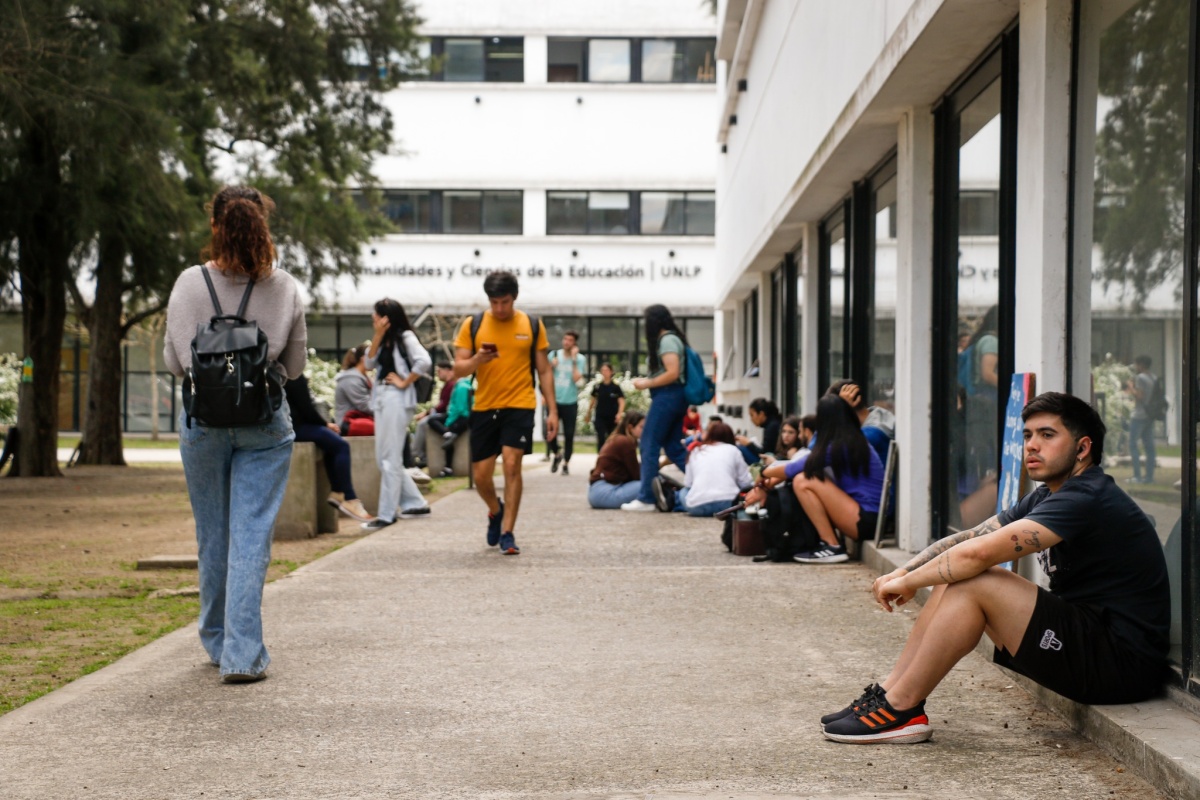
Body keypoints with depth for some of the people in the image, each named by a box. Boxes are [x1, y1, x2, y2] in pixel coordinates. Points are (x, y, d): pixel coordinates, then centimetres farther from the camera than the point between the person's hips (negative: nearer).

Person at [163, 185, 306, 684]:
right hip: (266, 420, -1)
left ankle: (217, 641, 29)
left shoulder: (190, 284, -6)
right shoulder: (286, 289, -4)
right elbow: (296, 367, 4)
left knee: (212, 535, 14)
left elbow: (173, 362, 0)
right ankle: (242, 654, -4)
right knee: (252, 536, 1)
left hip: (203, 419, 1)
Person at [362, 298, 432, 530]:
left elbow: (424, 362, -22)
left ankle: (387, 514, -2)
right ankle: (415, 503, 20)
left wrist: (405, 382, -15)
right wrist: (378, 335, -3)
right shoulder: (384, 341, 16)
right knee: (383, 457, 11)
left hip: (397, 398, -9)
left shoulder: (405, 337, -8)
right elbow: (369, 363, 4)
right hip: (381, 397, 9)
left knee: (390, 458, -6)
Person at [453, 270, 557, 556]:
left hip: (519, 406, -2)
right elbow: (458, 369, 1)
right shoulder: (472, 324, 2)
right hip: (484, 407, 2)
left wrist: (552, 410, 2)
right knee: (481, 474, 5)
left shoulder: (532, 326, 2)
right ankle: (496, 511, 37)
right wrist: (477, 359, -21)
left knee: (512, 465, -13)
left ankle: (507, 533, -4)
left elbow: (544, 371, 7)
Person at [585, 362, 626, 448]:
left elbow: (621, 402, -8)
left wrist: (620, 413, -23)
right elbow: (593, 400, 12)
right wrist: (588, 414, 18)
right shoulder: (597, 387, 0)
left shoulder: (615, 387, -6)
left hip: (612, 418, 0)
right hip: (600, 417, 0)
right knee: (601, 439, -10)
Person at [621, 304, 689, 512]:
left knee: (649, 445, -6)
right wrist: (648, 381, 9)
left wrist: (647, 384, -12)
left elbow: (672, 373, -20)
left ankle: (646, 499, -5)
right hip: (676, 397, 10)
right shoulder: (674, 338, 18)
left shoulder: (667, 340, -12)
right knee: (673, 446, 12)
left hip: (667, 396, -10)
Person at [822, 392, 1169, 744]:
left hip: (1123, 661, -10)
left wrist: (909, 582, -12)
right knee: (956, 580, 5)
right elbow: (966, 539, 11)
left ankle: (901, 709, -11)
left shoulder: (1086, 498, -18)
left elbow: (980, 552, -25)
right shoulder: (1046, 497, 14)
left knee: (973, 583, -20)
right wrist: (903, 572, -6)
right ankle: (889, 692, 4)